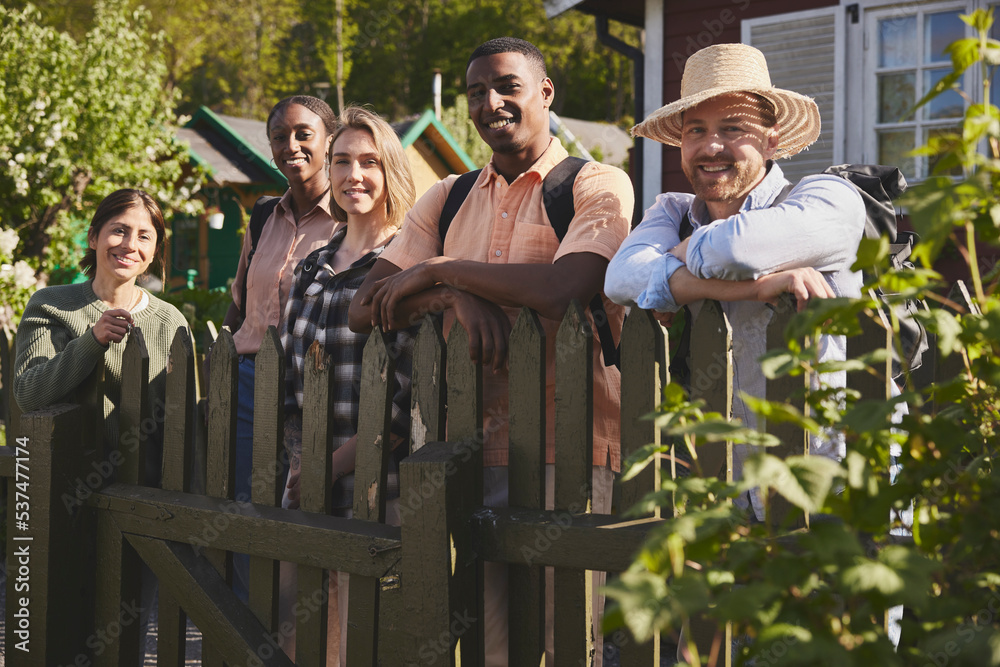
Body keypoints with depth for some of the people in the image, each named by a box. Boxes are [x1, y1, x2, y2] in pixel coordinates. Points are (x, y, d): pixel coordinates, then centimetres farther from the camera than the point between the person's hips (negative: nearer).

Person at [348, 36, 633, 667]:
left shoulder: (598, 185, 1)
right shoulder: (447, 200, 17)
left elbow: (563, 289, -18)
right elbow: (365, 309, 9)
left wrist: (438, 271, -7)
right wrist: (453, 297, -10)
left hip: (564, 448, -4)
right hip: (468, 447, 4)